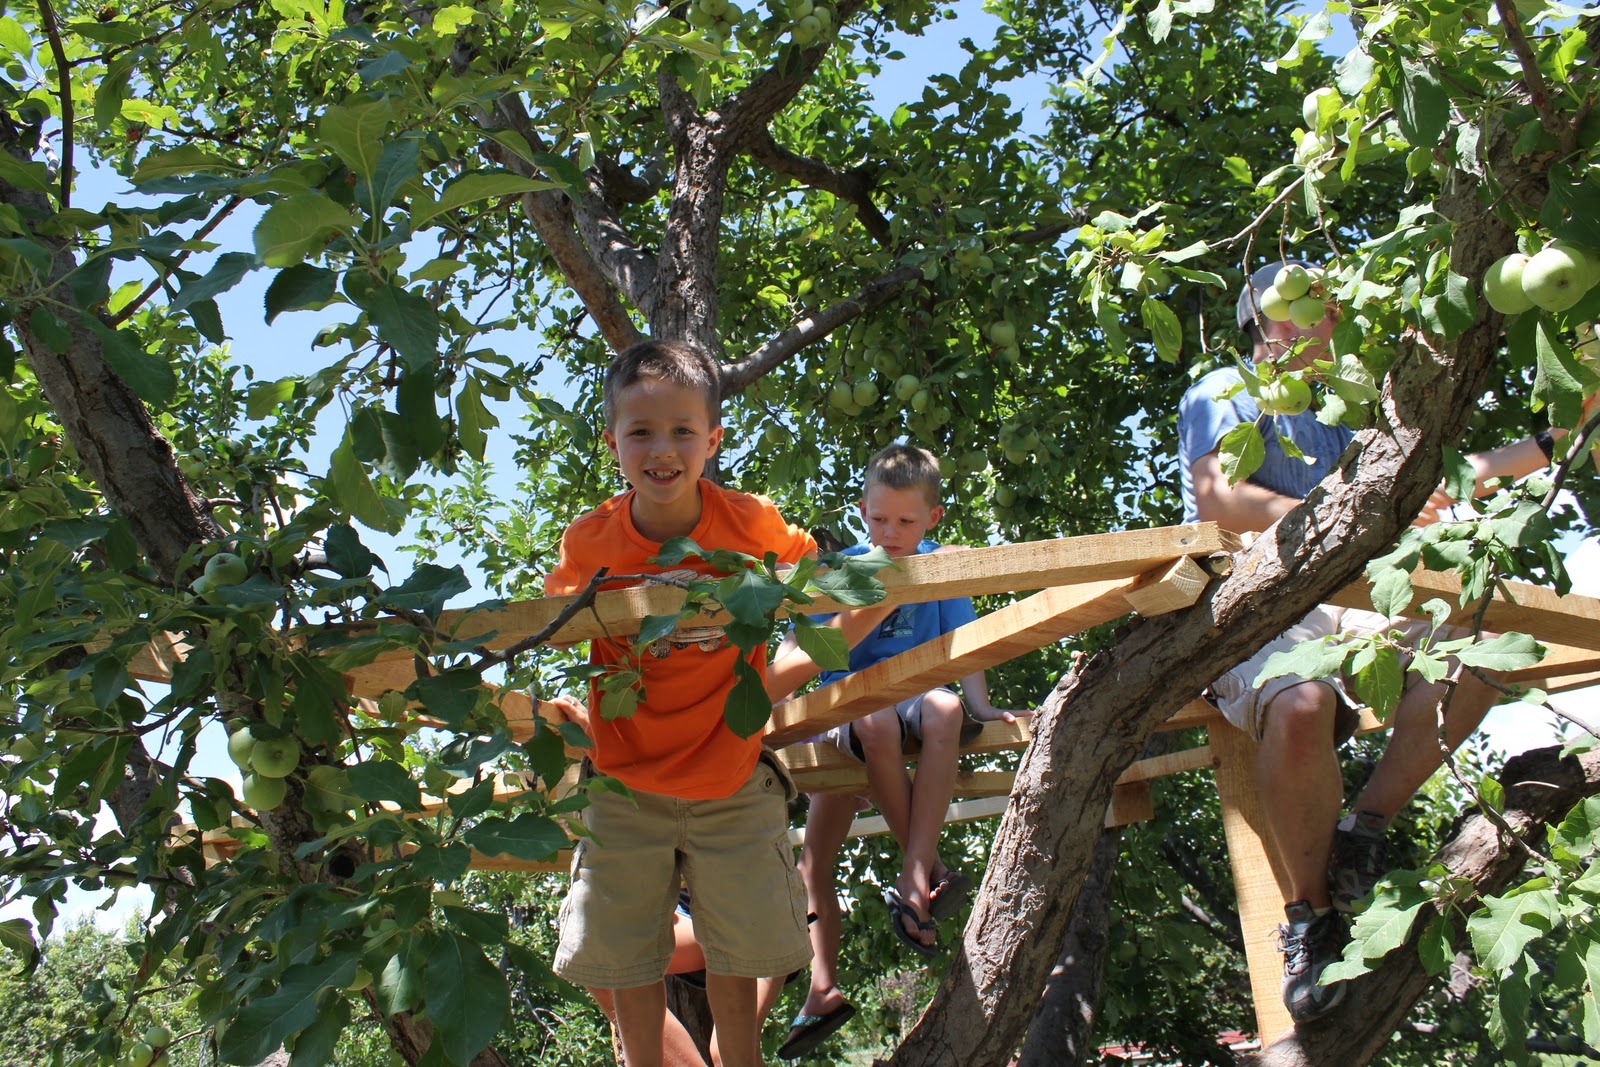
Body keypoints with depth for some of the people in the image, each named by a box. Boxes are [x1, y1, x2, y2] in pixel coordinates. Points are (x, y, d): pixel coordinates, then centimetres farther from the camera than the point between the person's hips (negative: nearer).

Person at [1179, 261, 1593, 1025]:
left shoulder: (1331, 423, 30)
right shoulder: (1225, 391, 6)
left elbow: (1435, 481, 31)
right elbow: (1217, 500, -11)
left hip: (1332, 608, 7)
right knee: (1302, 708, -39)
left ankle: (1362, 831, -14)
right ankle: (1310, 913, -17)